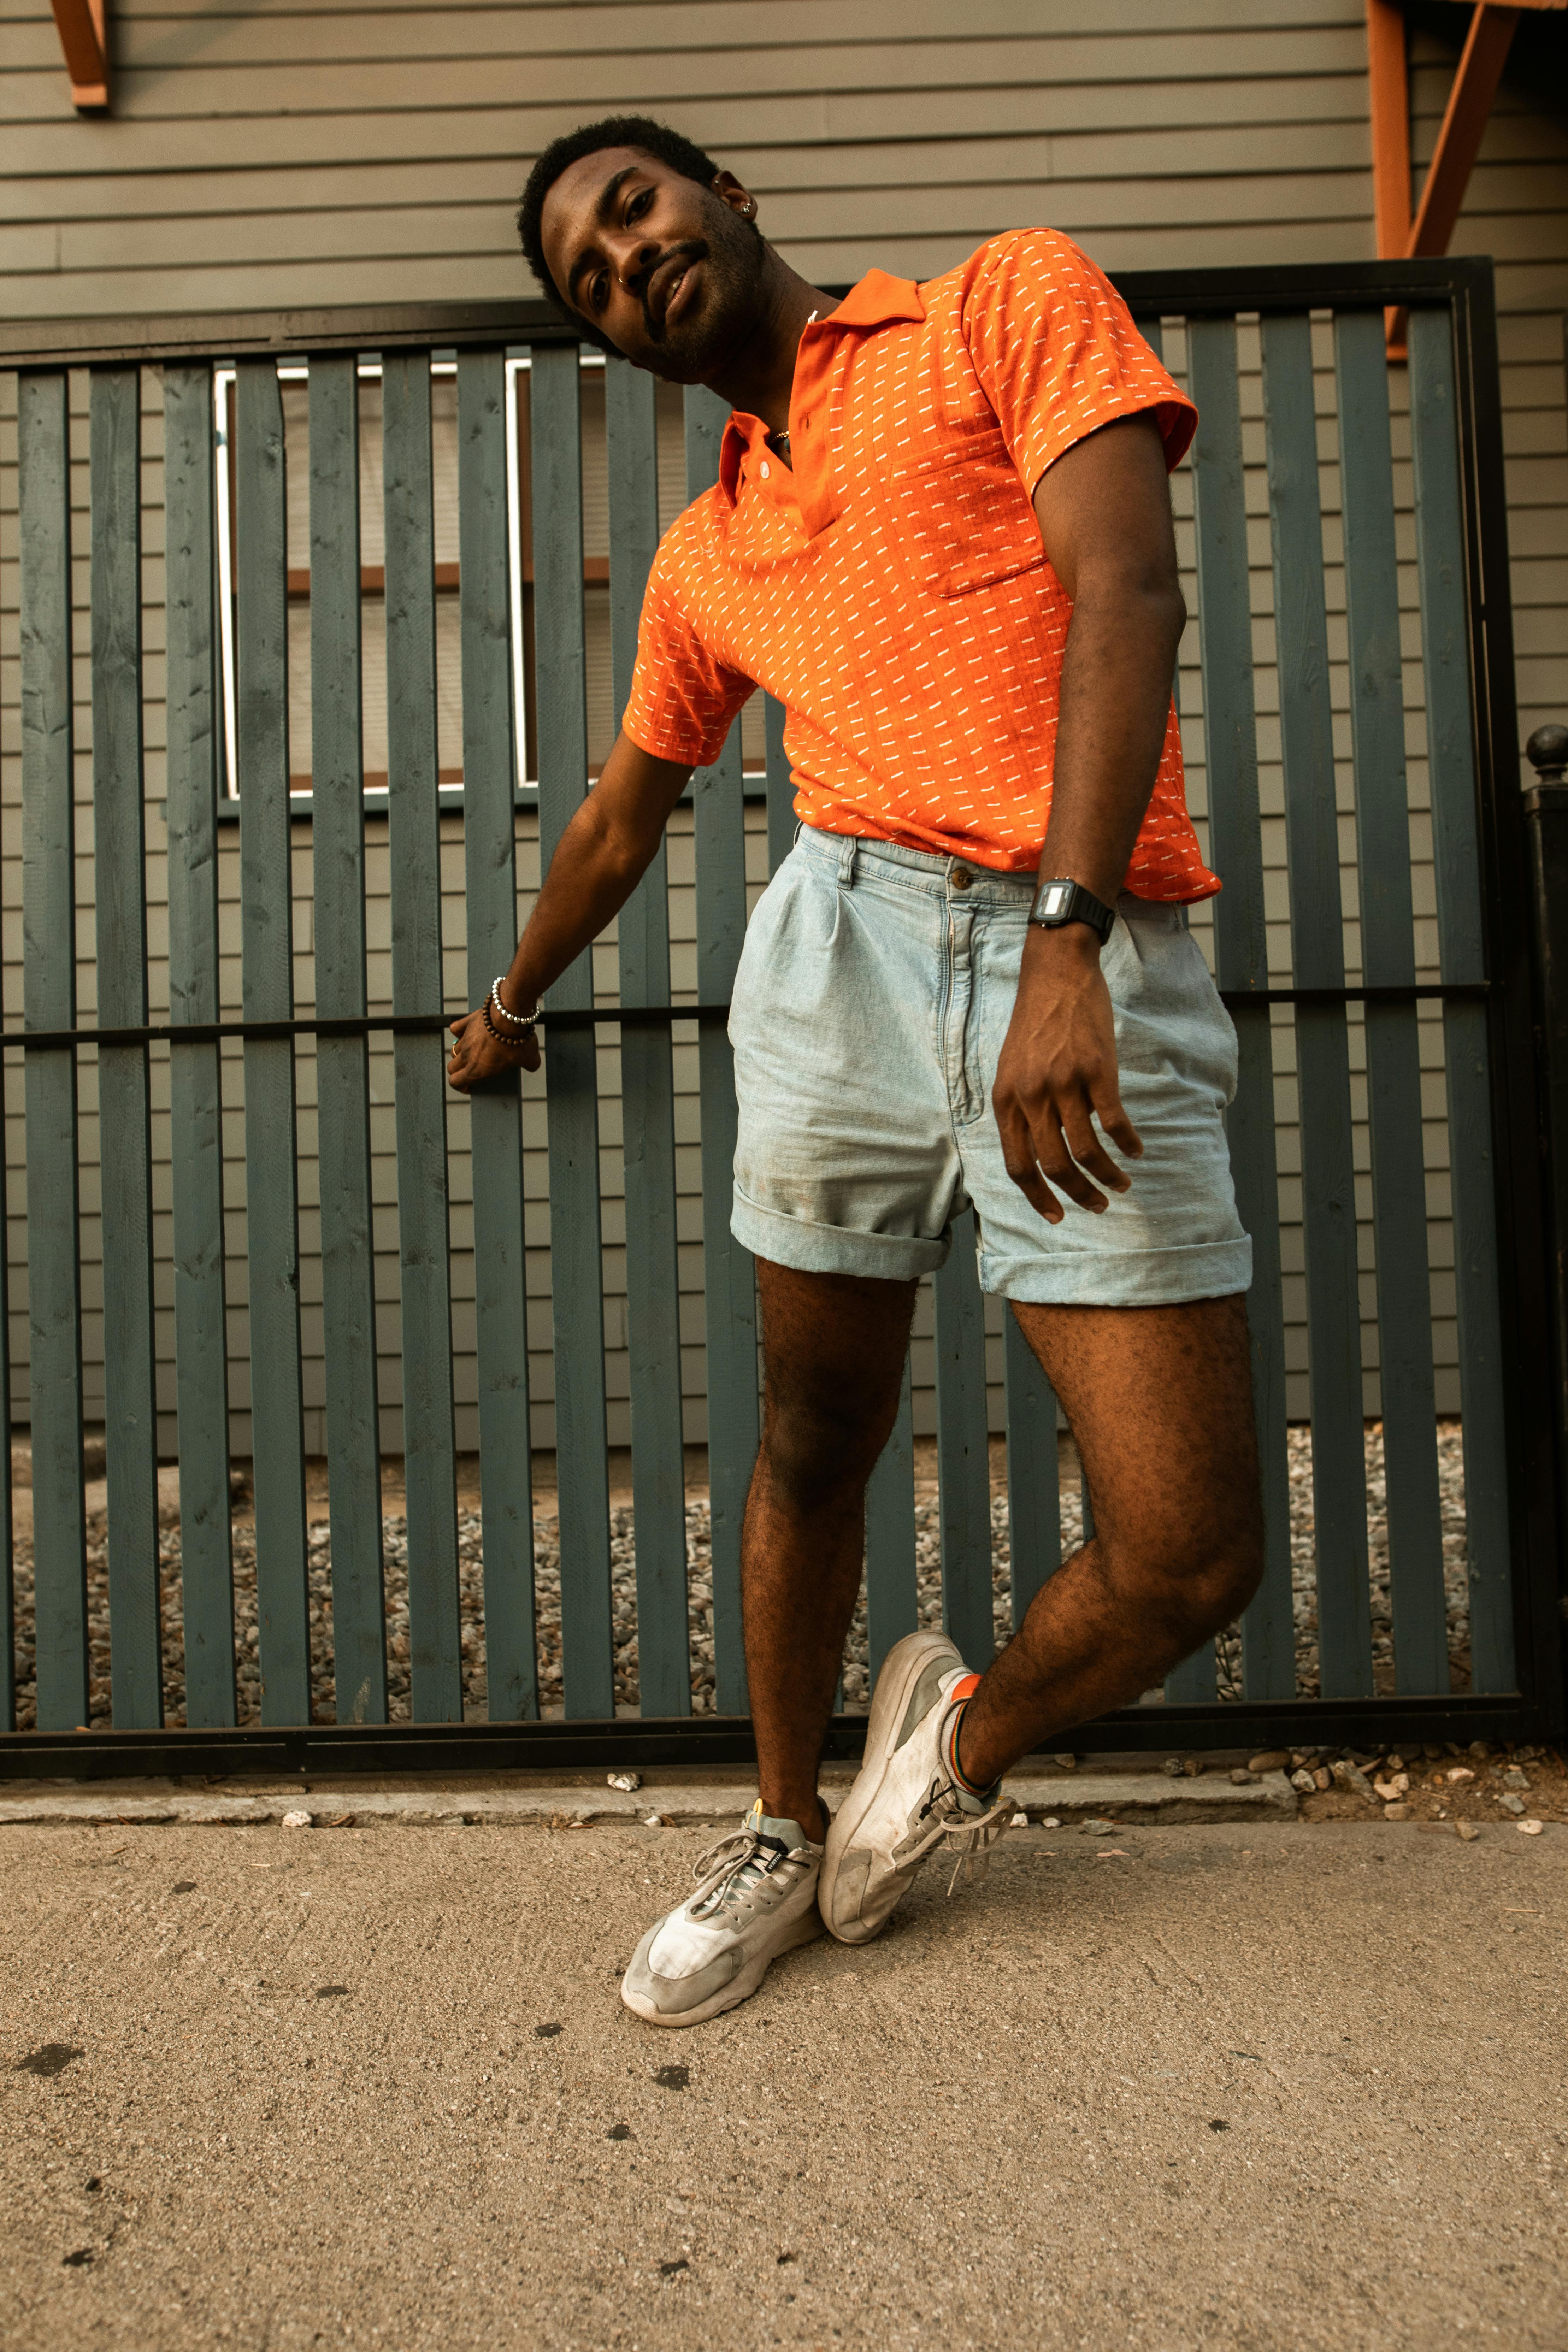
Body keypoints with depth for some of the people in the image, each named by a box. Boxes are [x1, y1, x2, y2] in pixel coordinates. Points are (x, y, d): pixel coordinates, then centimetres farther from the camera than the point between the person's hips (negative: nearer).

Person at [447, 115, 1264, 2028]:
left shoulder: (1009, 302, 9)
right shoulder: (703, 556, 22)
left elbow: (1125, 591, -7)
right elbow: (621, 815, 36)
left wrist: (1067, 937, -19)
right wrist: (513, 1003, 48)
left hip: (1094, 971, -3)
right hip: (848, 945, 4)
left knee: (1189, 1555, -6)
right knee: (812, 1447, 9)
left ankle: (968, 1739, 24)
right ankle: (783, 1835, 32)